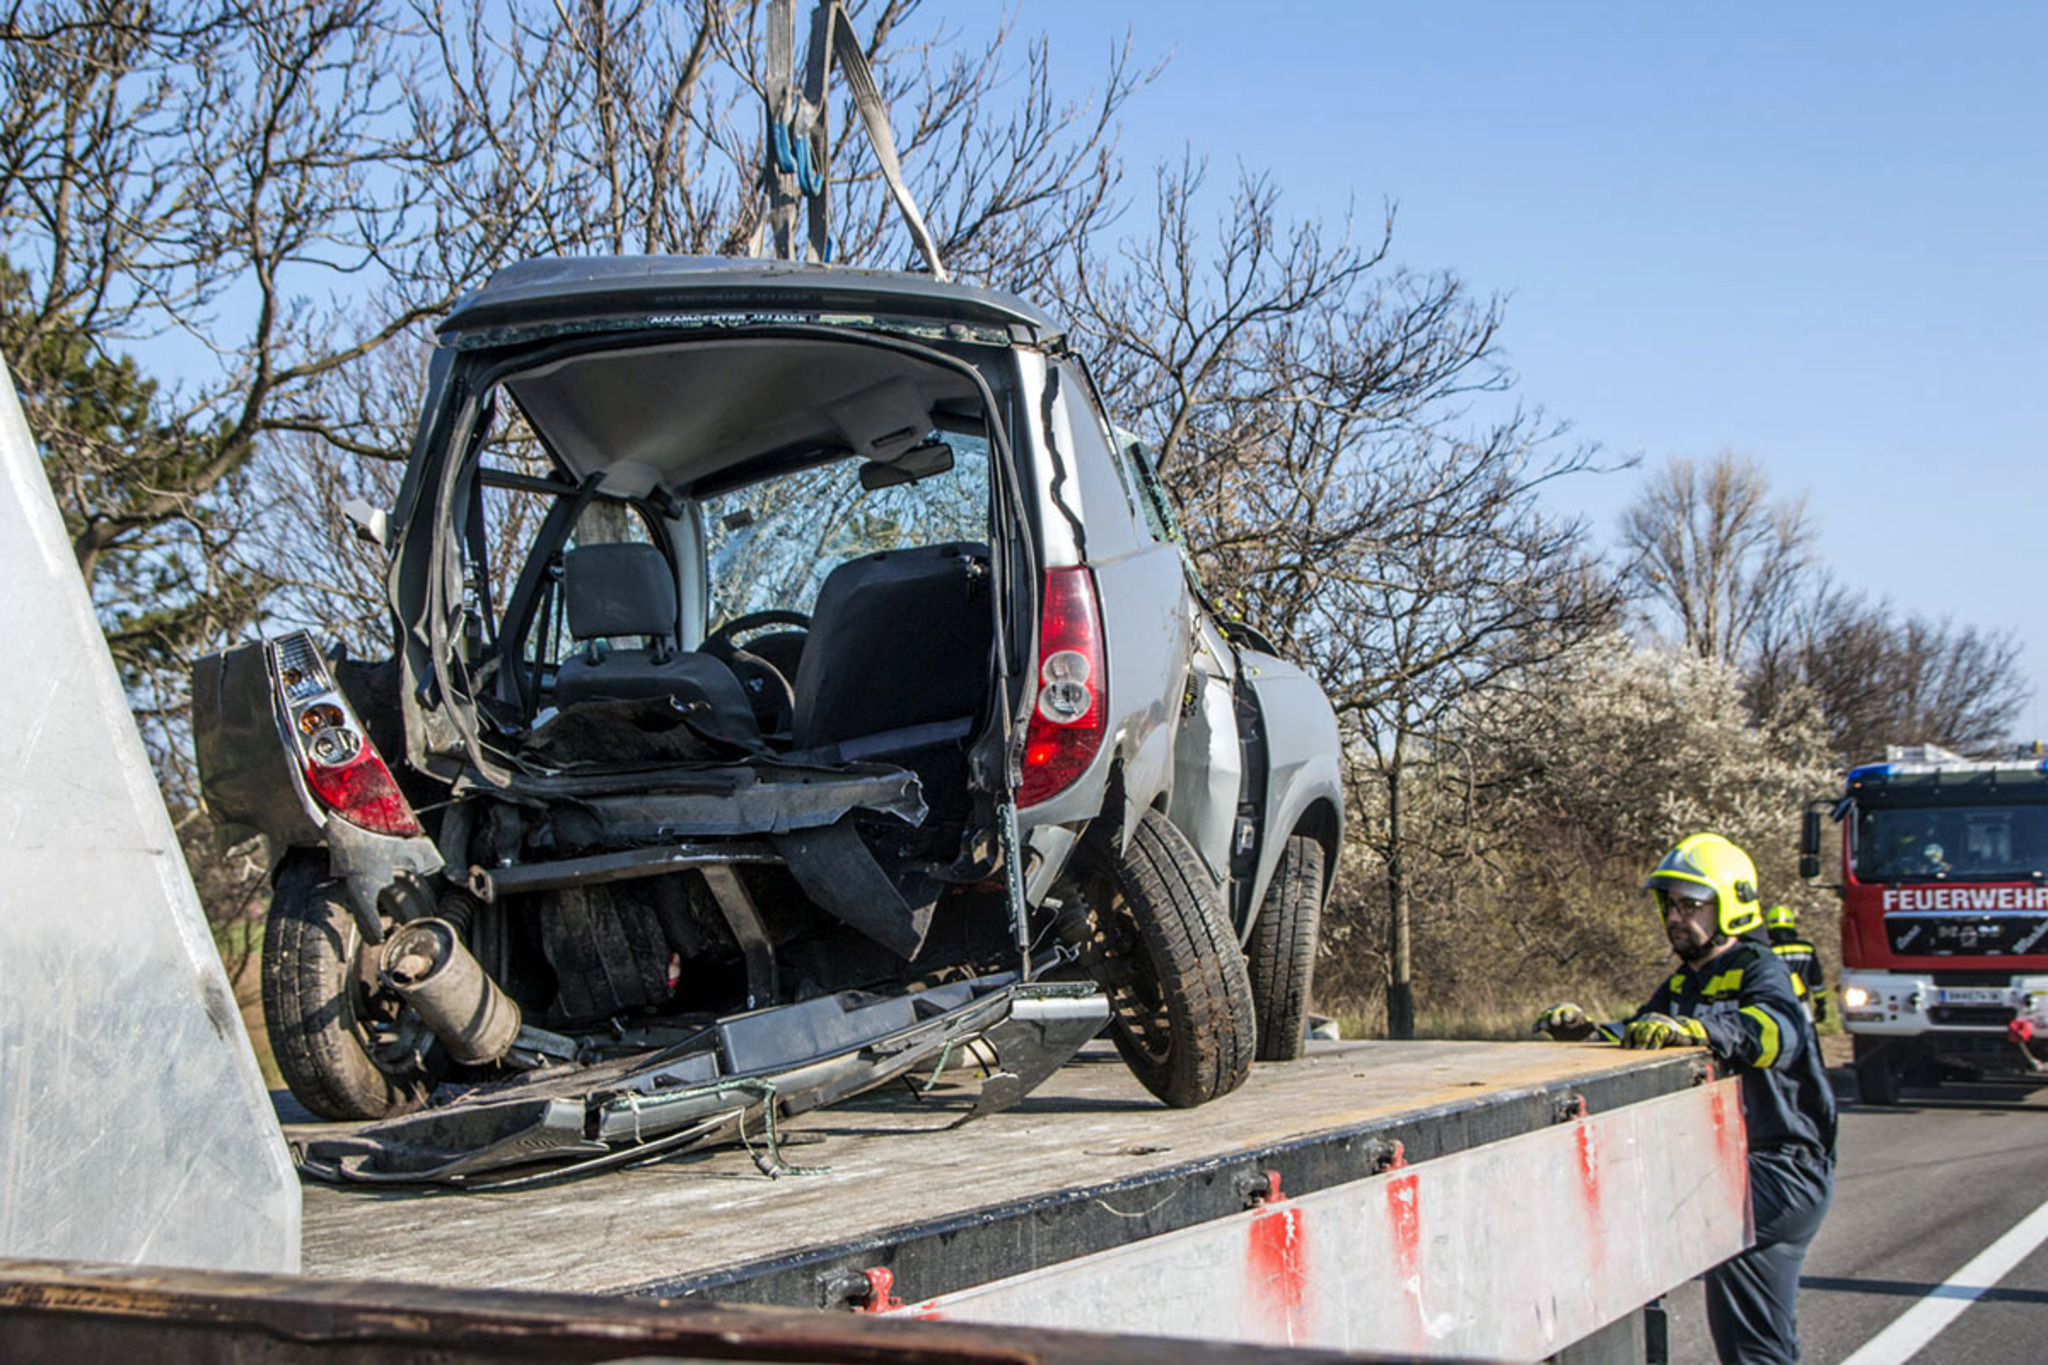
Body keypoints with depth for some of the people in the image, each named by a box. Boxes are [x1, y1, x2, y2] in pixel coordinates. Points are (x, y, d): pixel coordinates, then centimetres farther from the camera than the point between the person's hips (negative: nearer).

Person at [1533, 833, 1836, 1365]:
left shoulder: (1759, 970, -11)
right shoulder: (1682, 984, 15)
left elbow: (1777, 1031, -34)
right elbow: (1633, 1045, 8)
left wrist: (1689, 1029, -51)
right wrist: (1583, 1029, -13)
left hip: (1784, 1168, -8)